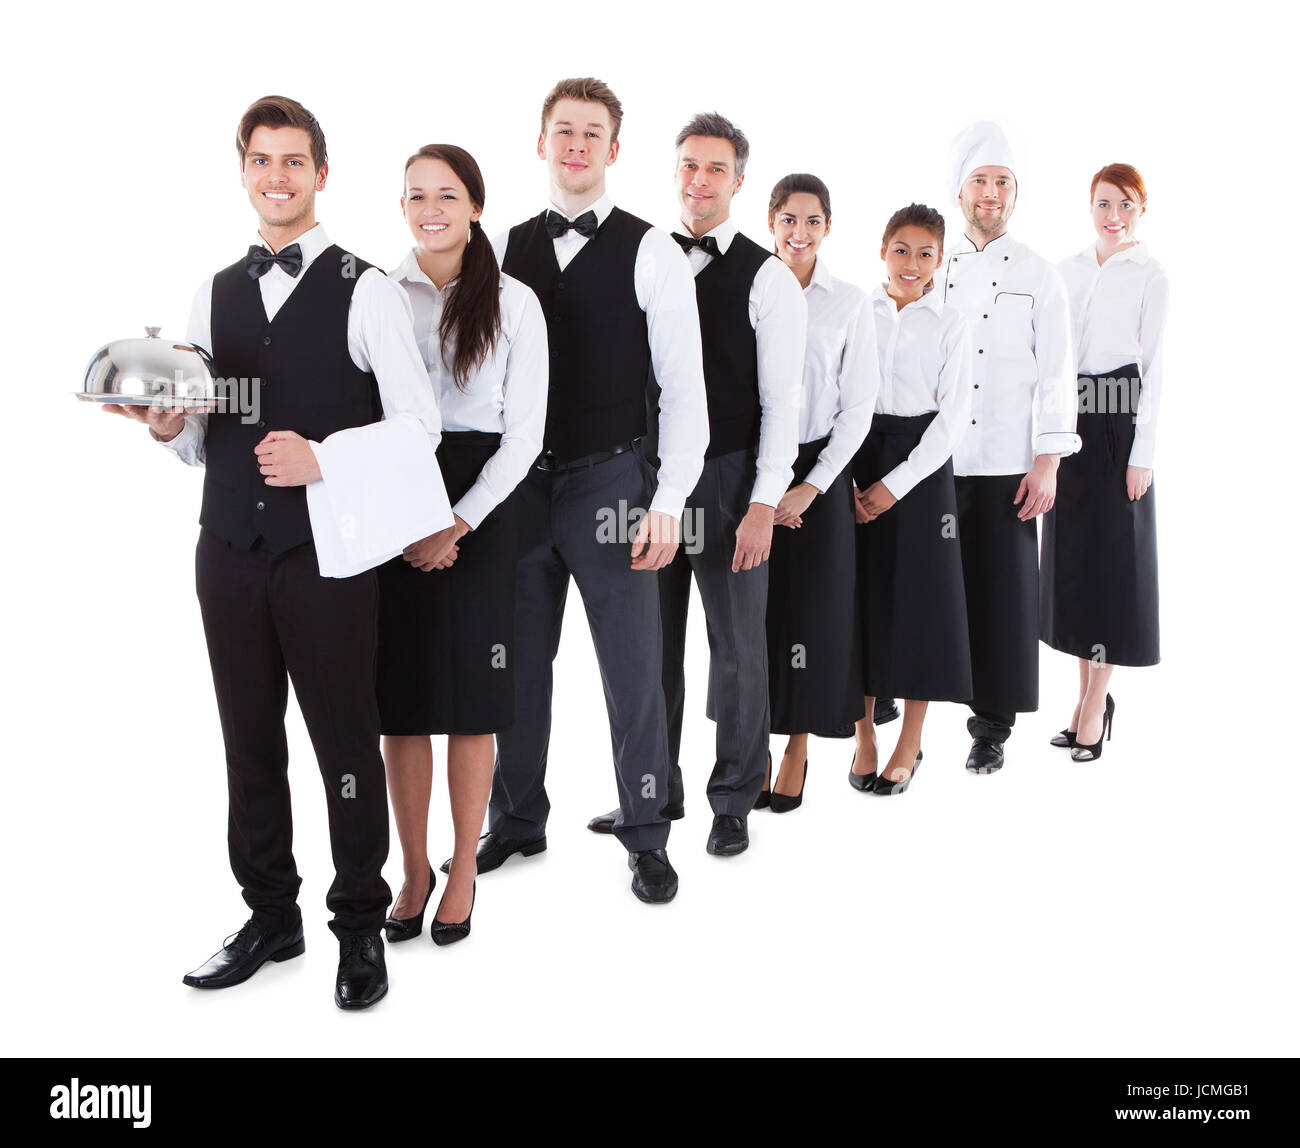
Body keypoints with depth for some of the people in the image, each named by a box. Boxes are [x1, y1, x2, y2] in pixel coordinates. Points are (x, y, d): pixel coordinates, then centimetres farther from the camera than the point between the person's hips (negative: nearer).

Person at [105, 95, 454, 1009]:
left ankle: (361, 928, 22)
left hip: (327, 552, -5)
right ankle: (270, 918, 30)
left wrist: (323, 457, -18)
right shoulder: (214, 295, 14)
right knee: (249, 741, 13)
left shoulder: (367, 290, -3)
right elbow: (206, 445, 17)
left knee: (346, 743, 5)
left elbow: (418, 424, -7)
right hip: (231, 548, 5)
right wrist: (169, 426, -4)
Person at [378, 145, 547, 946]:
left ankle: (464, 870, 19)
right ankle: (414, 868, 20)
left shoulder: (512, 302, 2)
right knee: (401, 694, 5)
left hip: (480, 505, -1)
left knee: (471, 695, 3)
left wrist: (460, 521, -11)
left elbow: (525, 432, -2)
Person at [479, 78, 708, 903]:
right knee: (519, 662, 13)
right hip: (520, 485, 4)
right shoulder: (506, 250, 10)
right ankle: (517, 821, 31)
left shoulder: (650, 254, -2)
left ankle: (646, 836, 20)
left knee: (634, 665, 2)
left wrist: (668, 502, -13)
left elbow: (684, 387, -6)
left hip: (611, 481, -4)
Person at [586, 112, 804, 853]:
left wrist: (763, 504, -15)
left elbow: (782, 401, -7)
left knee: (738, 645, 5)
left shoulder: (767, 278, -3)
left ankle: (734, 803, 22)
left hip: (729, 479, -4)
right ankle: (656, 791, 28)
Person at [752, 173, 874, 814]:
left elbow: (858, 407, 1)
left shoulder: (850, 303, 4)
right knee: (754, 610, 2)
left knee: (811, 611, 3)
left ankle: (798, 751, 17)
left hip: (820, 473, 0)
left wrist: (812, 485, -9)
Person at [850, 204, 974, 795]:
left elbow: (954, 416, -4)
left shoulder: (951, 324, 2)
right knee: (862, 595, 3)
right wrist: (849, 480, -9)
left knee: (919, 596, 1)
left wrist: (896, 483, -12)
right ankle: (864, 739, 17)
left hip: (923, 464, -1)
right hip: (857, 463, 2)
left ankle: (909, 745, 13)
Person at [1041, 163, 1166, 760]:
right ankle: (1086, 696, 17)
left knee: (1111, 554, -1)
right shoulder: (1068, 269, 12)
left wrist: (1142, 453, -11)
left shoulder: (1150, 275, -2)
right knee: (1069, 553, 6)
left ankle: (1095, 703, 7)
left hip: (1119, 423, -5)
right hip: (1071, 419, 5)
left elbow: (1153, 367, -5)